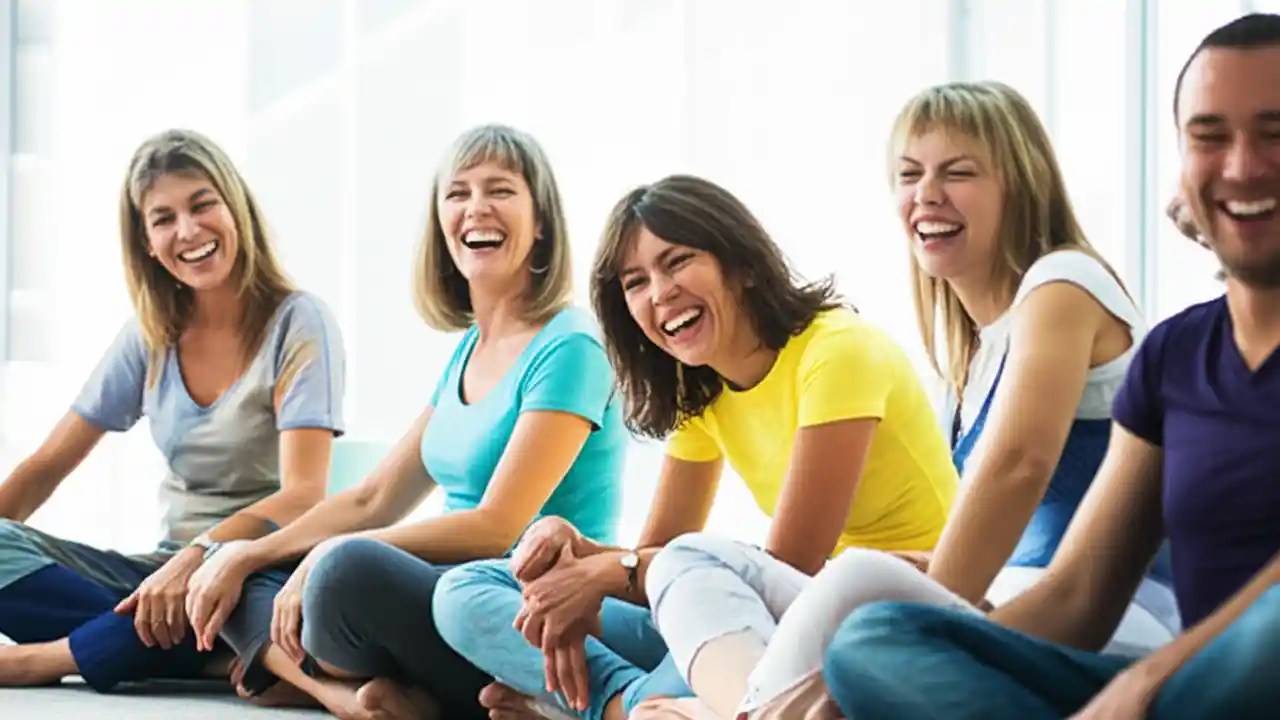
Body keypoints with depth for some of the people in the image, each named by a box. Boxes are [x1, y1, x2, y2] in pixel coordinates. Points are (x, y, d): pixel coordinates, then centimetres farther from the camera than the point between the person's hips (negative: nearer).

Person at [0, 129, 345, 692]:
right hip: (165, 569, 5)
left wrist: (200, 557, -34)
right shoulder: (149, 337, 9)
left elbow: (302, 495, -17)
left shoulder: (297, 324, -6)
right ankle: (219, 657, -30)